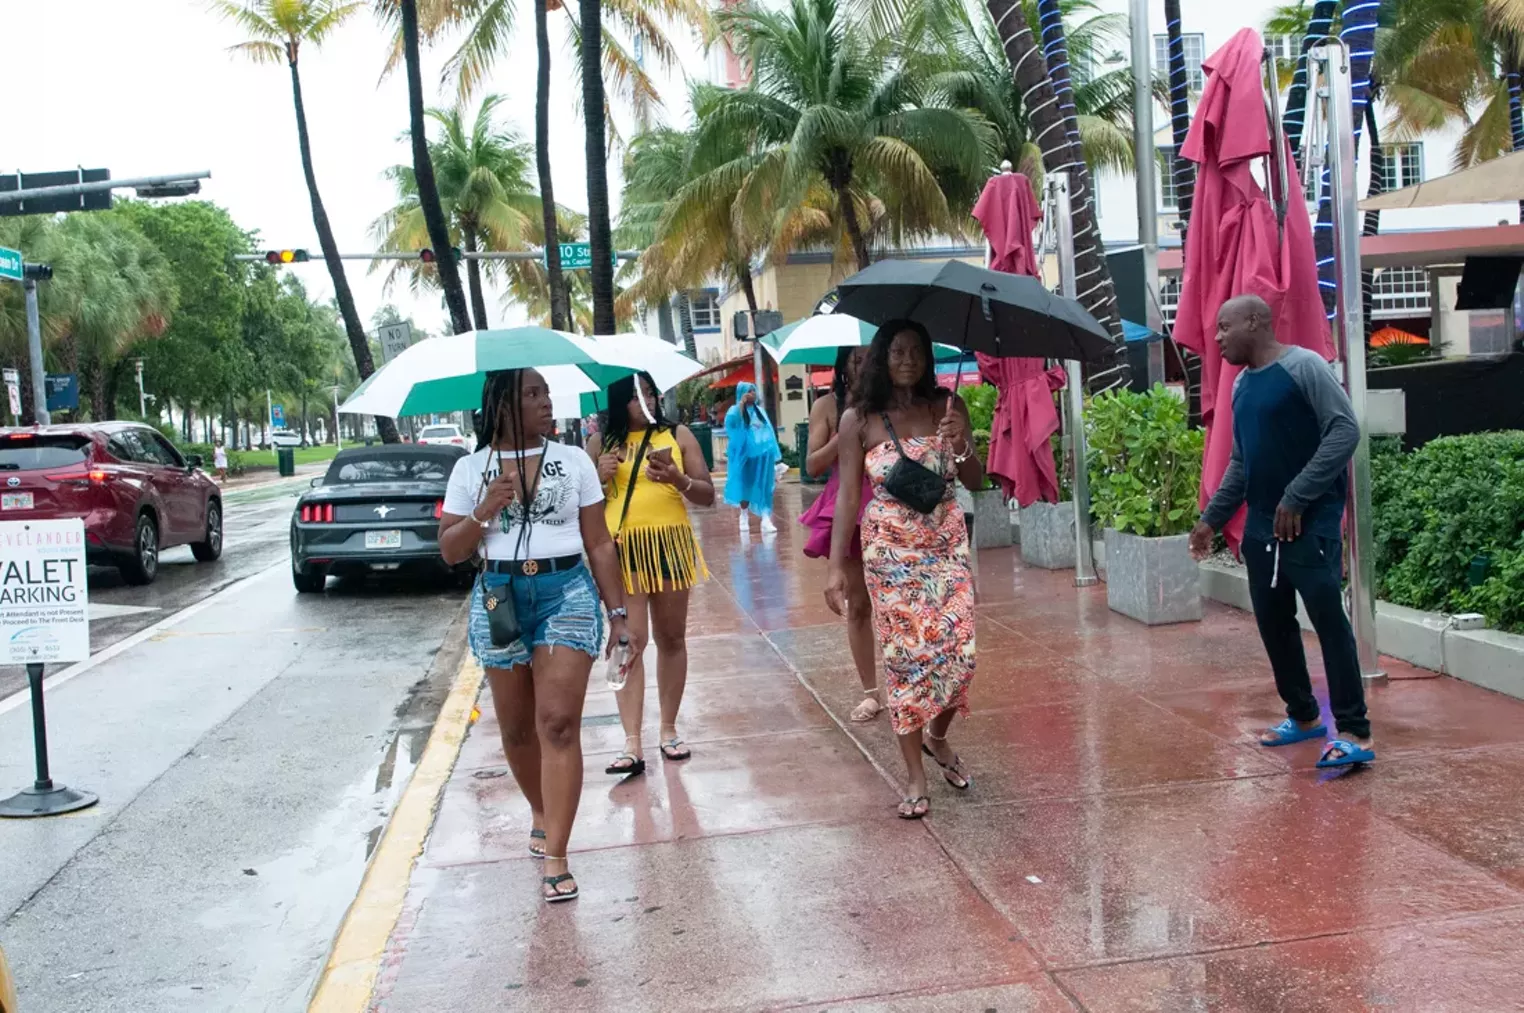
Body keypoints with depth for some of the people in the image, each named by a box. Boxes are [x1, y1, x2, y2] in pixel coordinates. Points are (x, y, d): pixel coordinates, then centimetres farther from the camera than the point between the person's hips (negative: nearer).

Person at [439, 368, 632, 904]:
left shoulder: (573, 461, 4)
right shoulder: (470, 469, 5)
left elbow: (600, 544, 6)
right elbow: (450, 551, 6)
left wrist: (617, 614, 3)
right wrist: (484, 511, -11)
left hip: (566, 593, -1)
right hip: (498, 597, 2)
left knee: (559, 724, -11)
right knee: (516, 728, 12)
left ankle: (555, 858, -7)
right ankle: (541, 813, 38)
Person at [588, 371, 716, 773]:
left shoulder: (677, 435, 6)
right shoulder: (601, 444, 6)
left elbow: (708, 495, 3)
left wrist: (678, 478, -16)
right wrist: (600, 477, -10)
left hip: (670, 544, 2)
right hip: (621, 548, -1)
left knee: (672, 638, 9)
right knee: (630, 641, -8)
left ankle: (669, 729, 22)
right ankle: (632, 744, -9)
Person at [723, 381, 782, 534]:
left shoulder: (760, 411, 11)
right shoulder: (736, 410, -1)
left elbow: (769, 432, 15)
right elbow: (730, 421, -24)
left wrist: (773, 453, 11)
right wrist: (741, 403, -21)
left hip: (762, 455, 3)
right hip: (745, 455, -3)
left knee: (764, 488, -2)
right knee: (745, 487, 6)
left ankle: (766, 520, -4)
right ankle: (744, 518, 21)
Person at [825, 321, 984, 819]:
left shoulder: (947, 407, 3)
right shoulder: (859, 420, -2)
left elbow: (975, 482, 4)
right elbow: (847, 496, -1)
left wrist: (961, 445, -16)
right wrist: (837, 566, -6)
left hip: (947, 547, 2)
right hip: (890, 553, -2)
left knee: (958, 651, -2)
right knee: (906, 656, 0)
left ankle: (937, 737, 29)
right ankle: (915, 775, 11)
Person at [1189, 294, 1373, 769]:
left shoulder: (1304, 366, -10)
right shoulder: (1241, 385, 13)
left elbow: (1345, 431, -17)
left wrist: (1296, 498, -21)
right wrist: (1212, 518, 16)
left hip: (1310, 524, -8)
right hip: (1260, 527, 8)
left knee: (1329, 620, -7)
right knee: (1273, 622, 11)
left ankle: (1354, 733, -1)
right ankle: (1303, 715, 25)